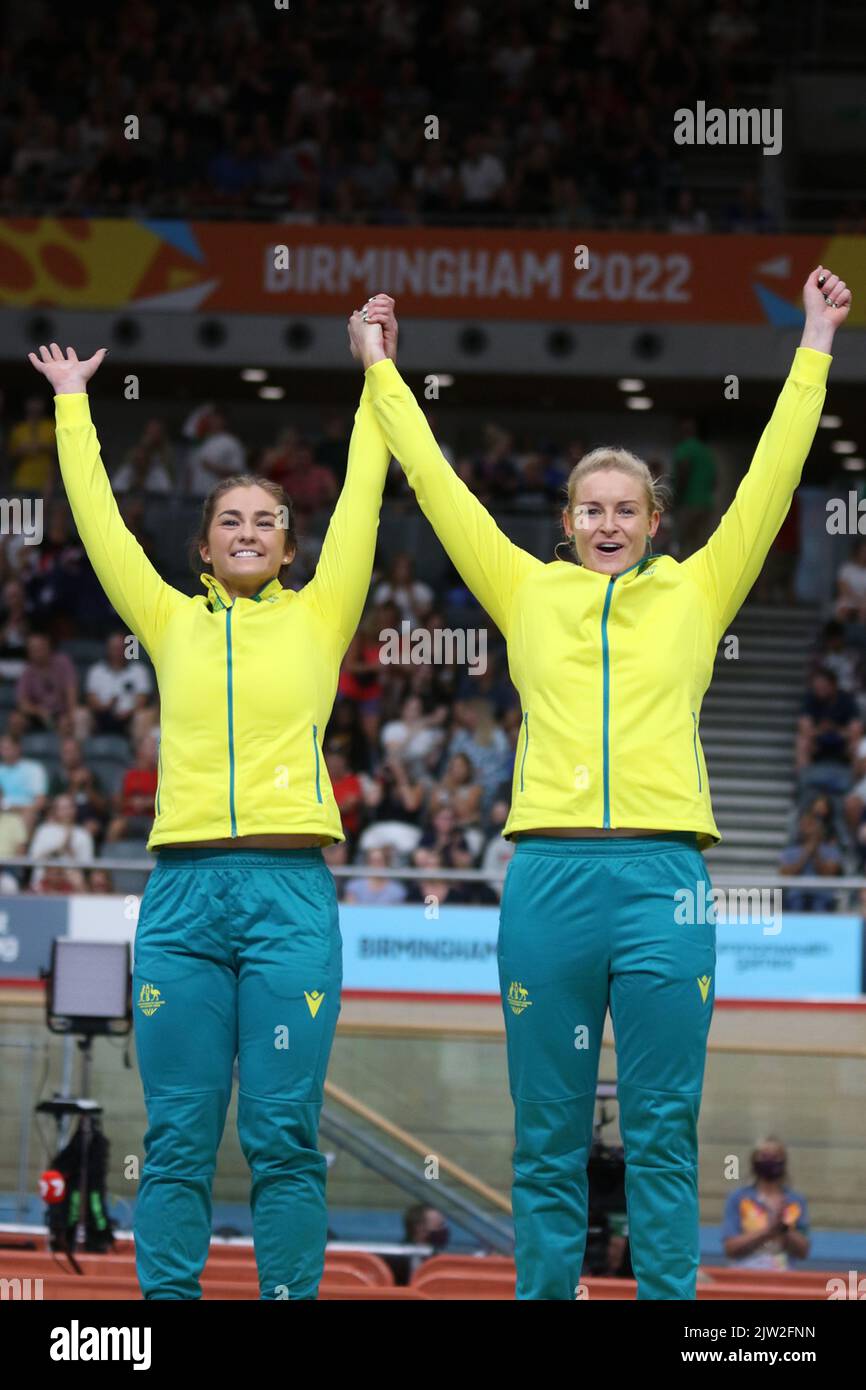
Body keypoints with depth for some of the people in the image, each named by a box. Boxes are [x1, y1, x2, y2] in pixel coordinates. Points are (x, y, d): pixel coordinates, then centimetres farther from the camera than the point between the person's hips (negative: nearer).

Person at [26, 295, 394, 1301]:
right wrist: (72, 405, 24)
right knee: (177, 1135, 0)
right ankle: (166, 1304, 3)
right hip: (183, 888, 1)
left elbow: (361, 502, 10)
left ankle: (291, 1295, 0)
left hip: (290, 888, -1)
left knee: (284, 1134, -3)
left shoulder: (317, 618, 11)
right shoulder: (173, 623, 14)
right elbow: (98, 520, 19)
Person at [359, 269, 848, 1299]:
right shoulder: (529, 594, 12)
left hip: (664, 872, -1)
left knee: (662, 1132, 1)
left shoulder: (695, 593, 11)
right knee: (549, 1135, 4)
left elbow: (768, 481, 10)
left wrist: (814, 349, 9)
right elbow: (434, 481, 15)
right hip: (551, 872, 1)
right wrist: (383, 373, 18)